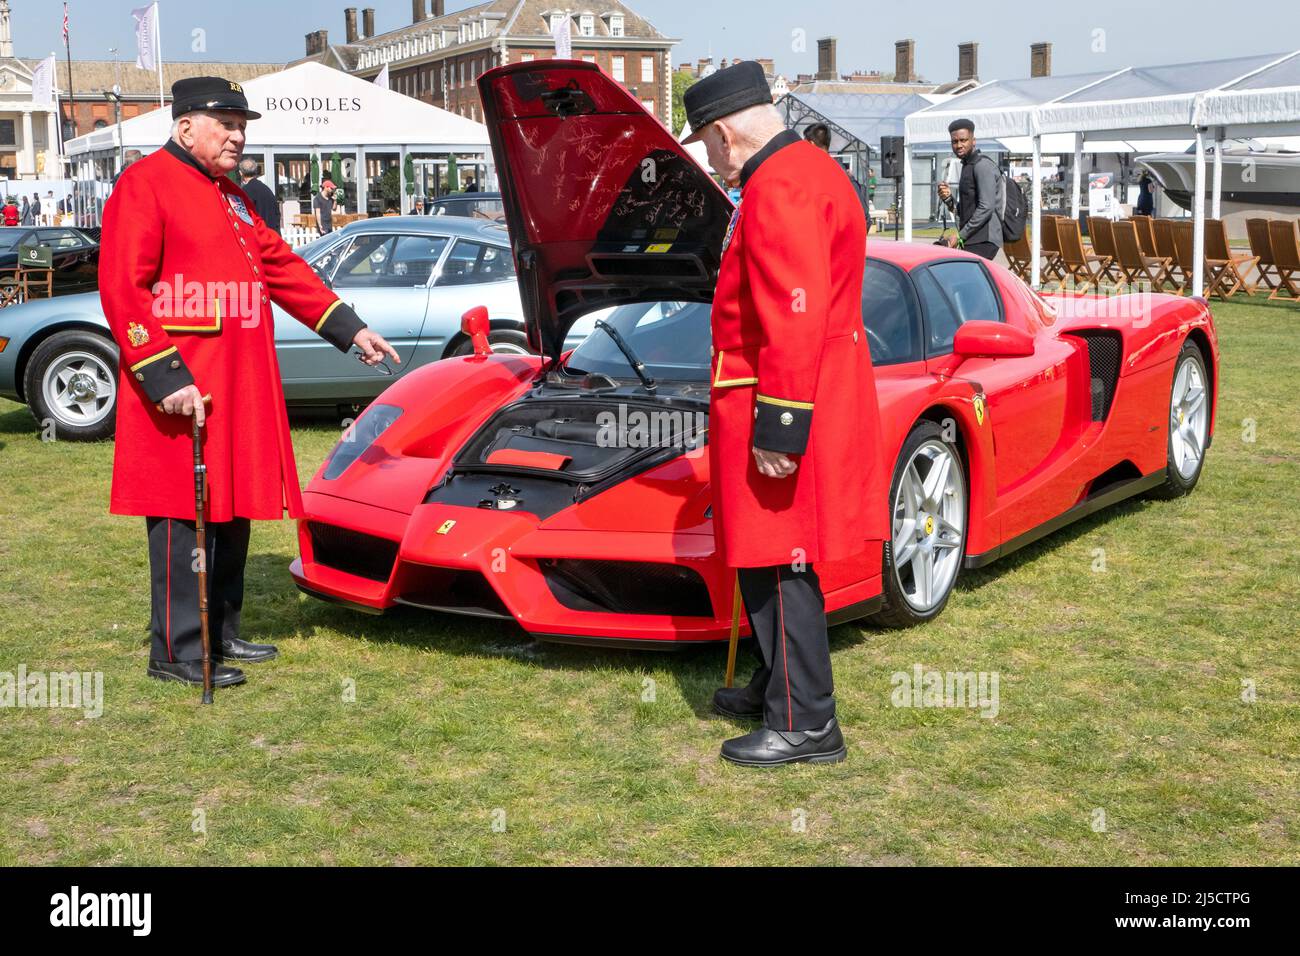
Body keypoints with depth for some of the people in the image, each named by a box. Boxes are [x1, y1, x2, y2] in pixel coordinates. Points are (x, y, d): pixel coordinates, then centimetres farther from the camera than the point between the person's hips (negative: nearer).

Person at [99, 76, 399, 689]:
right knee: (185, 517, -5)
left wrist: (350, 329, 20)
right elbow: (122, 289, -15)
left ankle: (221, 634, 25)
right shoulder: (145, 184, -8)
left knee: (234, 512, 14)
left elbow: (283, 268, 24)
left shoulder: (229, 198, 21)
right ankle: (177, 652, 3)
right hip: (184, 392, -9)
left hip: (241, 386, 9)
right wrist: (165, 378, -21)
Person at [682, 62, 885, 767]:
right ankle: (778, 686, 34)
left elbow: (794, 322, -26)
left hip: (779, 412, -11)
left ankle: (805, 724, 5)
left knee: (779, 567, -3)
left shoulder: (778, 190, -19)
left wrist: (778, 426, -24)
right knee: (767, 560, 20)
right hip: (819, 406, 11)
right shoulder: (810, 170, 16)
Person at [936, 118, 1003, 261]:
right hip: (973, 240, 10)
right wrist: (948, 198, 3)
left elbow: (986, 208, -18)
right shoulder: (967, 166, 21)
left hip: (983, 240, -10)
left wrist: (960, 236, -18)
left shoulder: (983, 165, -10)